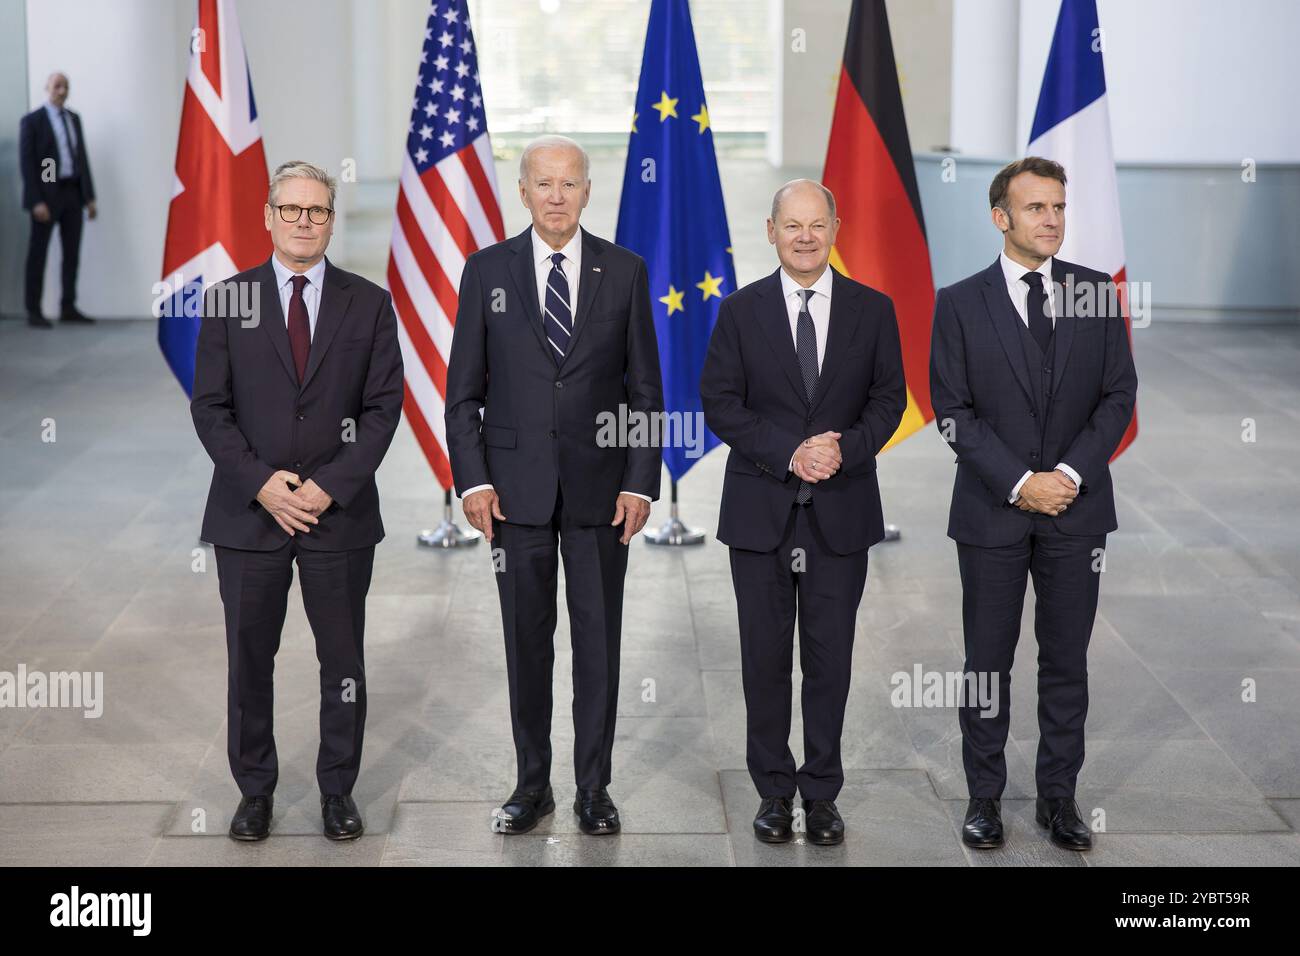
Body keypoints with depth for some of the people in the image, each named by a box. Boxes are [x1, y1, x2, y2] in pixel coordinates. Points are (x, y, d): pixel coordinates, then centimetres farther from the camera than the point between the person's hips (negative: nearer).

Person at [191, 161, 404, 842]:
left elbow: (383, 407, -1)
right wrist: (262, 483, -11)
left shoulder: (369, 305, 4)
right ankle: (255, 790, 21)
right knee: (249, 661, 7)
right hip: (249, 511, 0)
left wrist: (331, 485, -11)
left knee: (344, 661, 6)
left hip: (340, 512, 0)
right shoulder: (227, 301, 4)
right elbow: (210, 407, 0)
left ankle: (338, 789, 21)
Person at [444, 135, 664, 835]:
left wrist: (641, 482, -4)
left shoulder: (624, 272, 3)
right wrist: (472, 480, -6)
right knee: (526, 640, 8)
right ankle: (532, 783, 19)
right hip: (516, 485, 0)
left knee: (598, 640, 5)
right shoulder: (487, 270, 3)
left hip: (599, 486, 0)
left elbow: (645, 389, 4)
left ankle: (594, 786, 16)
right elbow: (464, 389, 3)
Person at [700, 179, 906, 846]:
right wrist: (788, 453, -14)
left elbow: (889, 397, 5)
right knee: (765, 654, 6)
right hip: (761, 509, 0)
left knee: (830, 655, 5)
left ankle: (822, 792, 16)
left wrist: (847, 446, -14)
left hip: (841, 509, 0)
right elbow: (719, 401, -2)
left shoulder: (873, 310, 4)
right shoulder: (742, 310, 2)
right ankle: (773, 789, 18)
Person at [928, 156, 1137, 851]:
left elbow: (1119, 395, 3)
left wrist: (1072, 473, -10)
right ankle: (984, 796, 16)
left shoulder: (1096, 292, 5)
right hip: (992, 509, -1)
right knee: (988, 662, 5)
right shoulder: (960, 303, 0)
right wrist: (1019, 482, -13)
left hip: (1077, 507, 2)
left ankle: (1058, 798, 18)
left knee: (1067, 661, 7)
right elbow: (952, 410, -4)